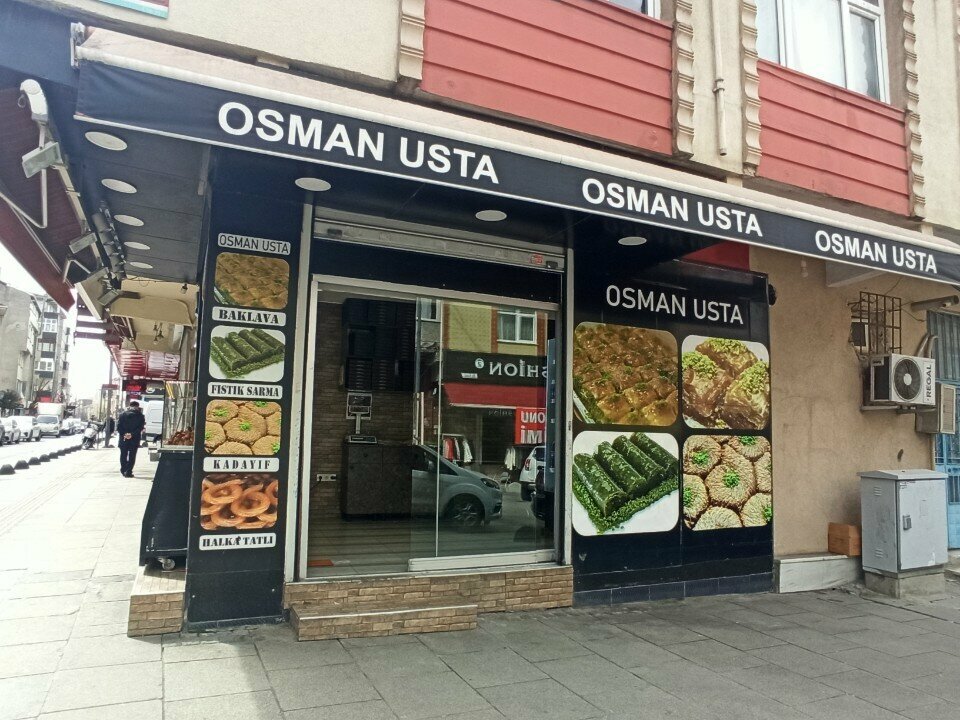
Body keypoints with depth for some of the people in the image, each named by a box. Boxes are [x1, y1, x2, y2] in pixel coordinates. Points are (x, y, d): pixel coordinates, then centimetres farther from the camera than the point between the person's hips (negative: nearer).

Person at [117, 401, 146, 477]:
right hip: (134, 439, -2)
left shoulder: (123, 414, 3)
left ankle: (123, 471, 19)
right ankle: (128, 472, -1)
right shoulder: (140, 416, -4)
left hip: (123, 439, 2)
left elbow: (118, 426, -3)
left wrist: (123, 434, -7)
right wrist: (132, 434, -14)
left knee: (123, 455, 15)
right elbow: (140, 428, -13)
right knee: (132, 456, 3)